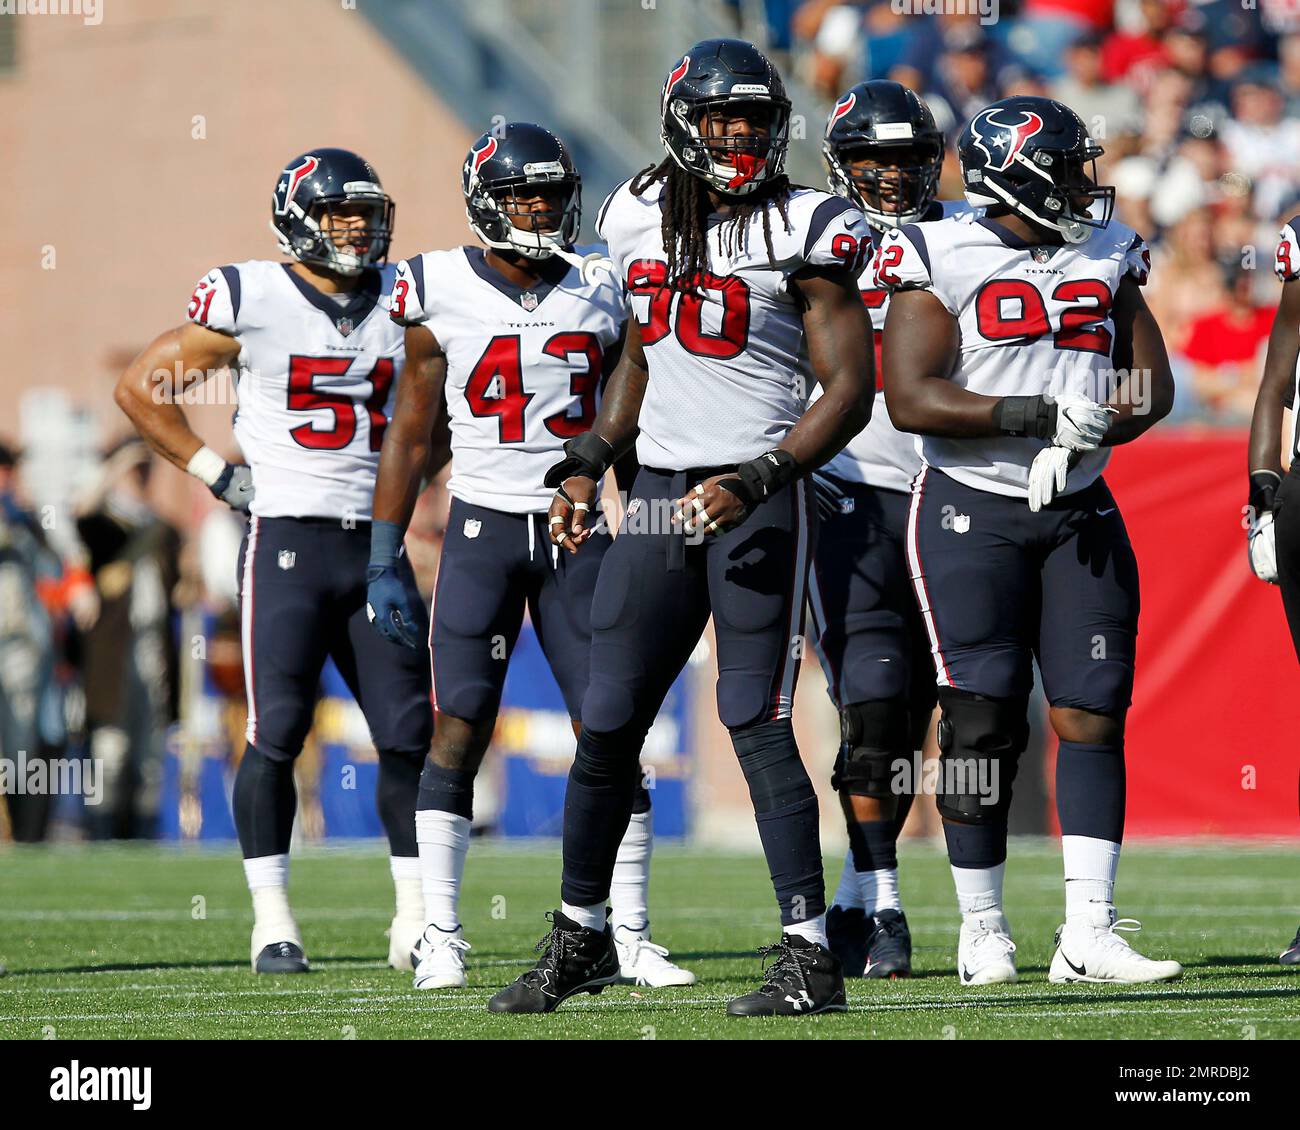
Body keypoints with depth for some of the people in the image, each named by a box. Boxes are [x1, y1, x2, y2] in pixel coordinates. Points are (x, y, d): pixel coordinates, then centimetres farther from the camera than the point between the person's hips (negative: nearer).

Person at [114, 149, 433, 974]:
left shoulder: (401, 299, 8)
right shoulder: (251, 299, -4)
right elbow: (140, 387, 2)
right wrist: (216, 472, -1)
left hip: (375, 541, 4)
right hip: (288, 540, -4)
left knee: (410, 733, 0)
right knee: (277, 730, -6)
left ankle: (417, 918, 6)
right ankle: (272, 919, 0)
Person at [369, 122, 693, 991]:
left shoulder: (600, 295, 5)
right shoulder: (443, 293, -1)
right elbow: (411, 436, 4)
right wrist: (384, 563, 1)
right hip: (484, 527, -2)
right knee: (460, 729, -7)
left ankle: (631, 935, 3)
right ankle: (442, 935, -2)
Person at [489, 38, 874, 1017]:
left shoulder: (804, 232, -7)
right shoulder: (642, 217, 10)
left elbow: (850, 388, -9)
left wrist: (758, 482, -19)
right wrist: (588, 465, 16)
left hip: (757, 502, -5)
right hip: (658, 495, 5)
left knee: (756, 722, -12)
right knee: (607, 724, 7)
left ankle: (810, 957, -8)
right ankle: (579, 937, 22)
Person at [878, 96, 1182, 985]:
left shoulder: (1107, 258, 11)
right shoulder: (940, 260, -6)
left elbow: (1152, 383, 11)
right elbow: (911, 397, -15)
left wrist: (1090, 431, -9)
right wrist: (1036, 418, -20)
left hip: (1079, 511, 5)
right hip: (972, 512, -5)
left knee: (1093, 712, -4)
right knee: (983, 722, -4)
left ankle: (1089, 931, -4)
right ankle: (983, 929, 8)